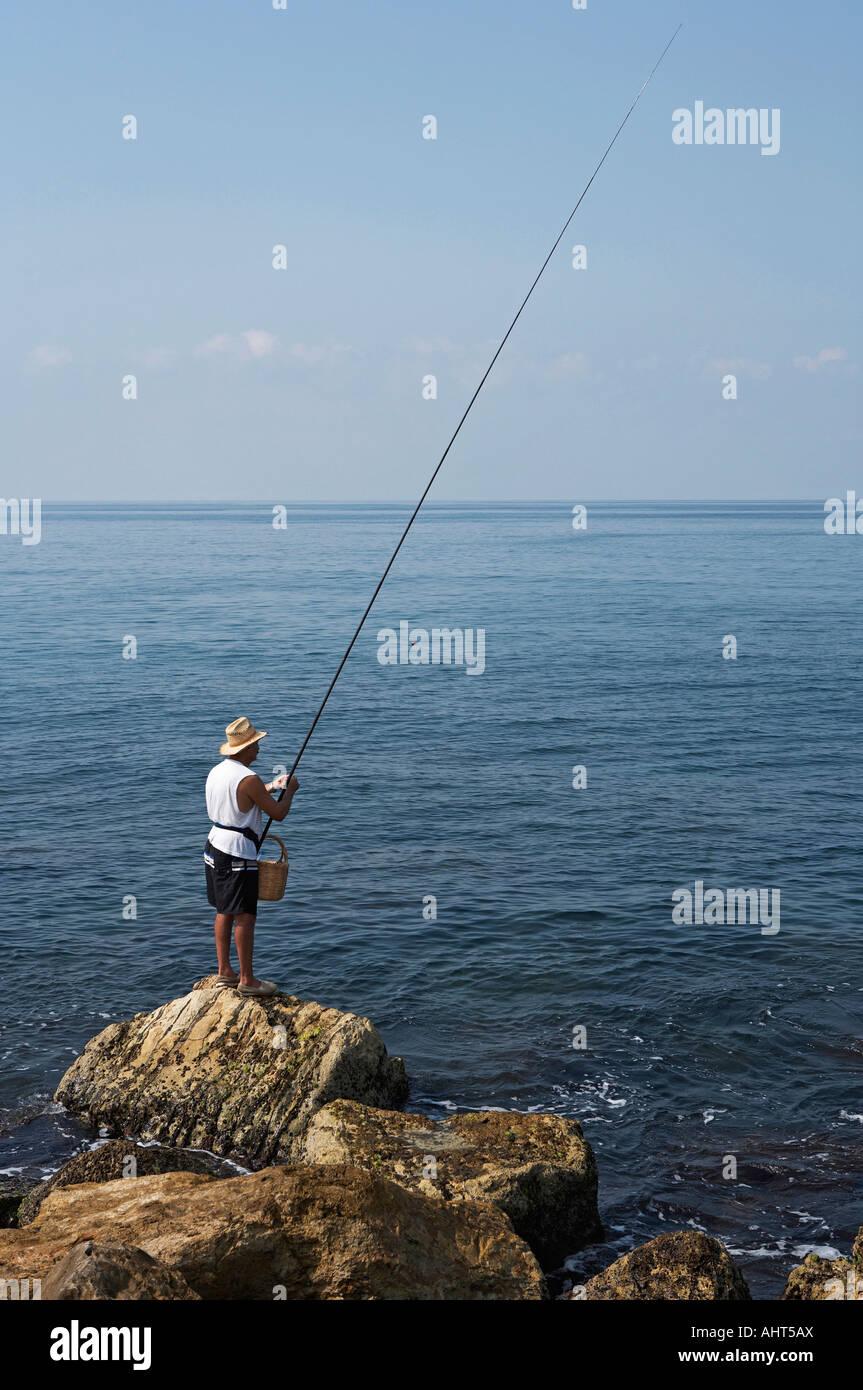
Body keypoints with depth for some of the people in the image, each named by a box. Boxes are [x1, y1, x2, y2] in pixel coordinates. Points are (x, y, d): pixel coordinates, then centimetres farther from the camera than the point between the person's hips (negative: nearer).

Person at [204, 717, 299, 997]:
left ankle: (225, 971, 24)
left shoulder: (216, 771, 7)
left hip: (215, 846, 9)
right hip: (238, 854, -9)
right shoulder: (248, 779, -20)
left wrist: (269, 787, 24)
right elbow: (278, 813, -13)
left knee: (224, 912, 16)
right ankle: (247, 980, 4)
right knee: (244, 917, -2)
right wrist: (290, 790, 5)